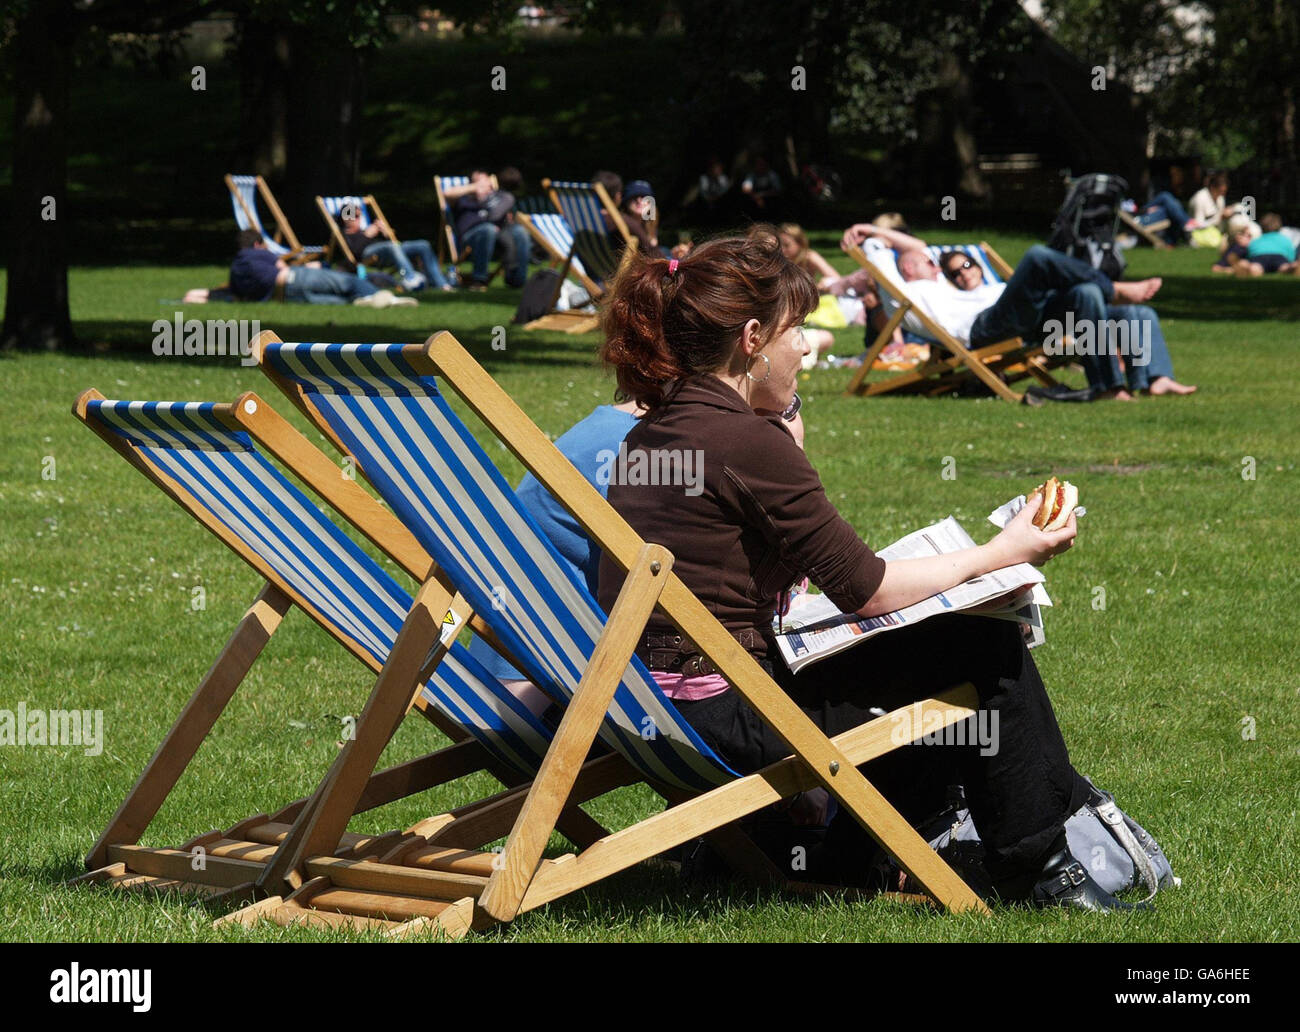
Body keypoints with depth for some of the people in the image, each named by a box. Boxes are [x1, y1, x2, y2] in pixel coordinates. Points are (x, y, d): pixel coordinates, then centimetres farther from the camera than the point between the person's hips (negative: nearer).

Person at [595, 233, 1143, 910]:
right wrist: (1002, 554, 1)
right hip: (730, 717, -9)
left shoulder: (650, 436, 9)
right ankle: (1037, 865, 14)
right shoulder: (746, 442, -18)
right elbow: (866, 590, -12)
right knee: (985, 646, 0)